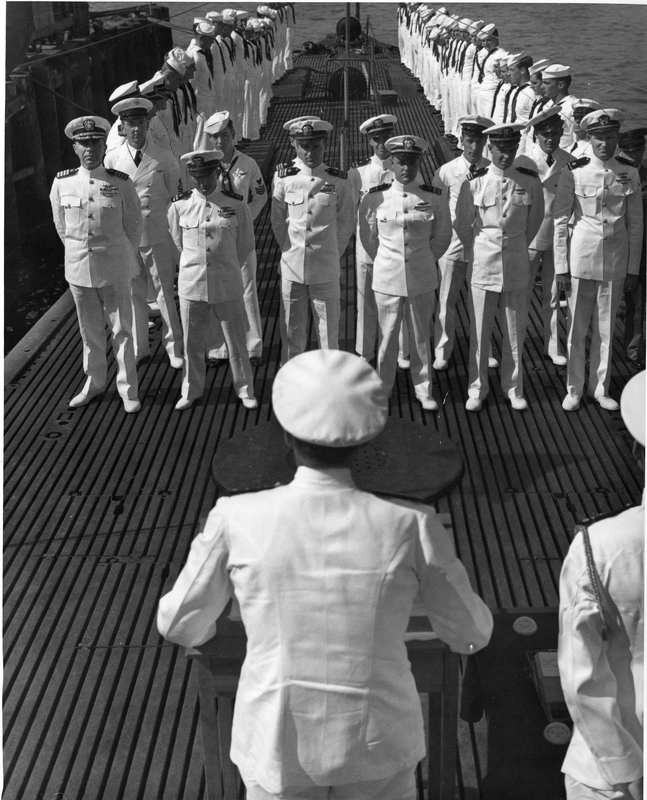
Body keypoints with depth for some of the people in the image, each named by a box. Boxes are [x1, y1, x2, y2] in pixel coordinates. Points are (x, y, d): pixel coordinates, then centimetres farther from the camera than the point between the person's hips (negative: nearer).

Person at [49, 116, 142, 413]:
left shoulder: (121, 182, -8)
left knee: (121, 330, 5)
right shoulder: (62, 183, -3)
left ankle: (128, 389, 17)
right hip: (78, 268, 2)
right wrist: (79, 254, 15)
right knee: (90, 331, 15)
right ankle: (94, 383, 31)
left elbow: (133, 224, 4)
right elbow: (61, 226, 11)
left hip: (114, 269, -2)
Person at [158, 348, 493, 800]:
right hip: (377, 744, 0)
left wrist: (206, 628, 22)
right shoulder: (410, 525, -17)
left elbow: (180, 624, -1)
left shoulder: (238, 519, -17)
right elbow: (473, 633, -3)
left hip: (278, 745, 0)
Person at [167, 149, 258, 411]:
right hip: (191, 284, 1)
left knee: (236, 341, 9)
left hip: (227, 285, -1)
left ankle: (244, 389, 26)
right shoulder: (179, 206, -3)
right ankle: (191, 391, 29)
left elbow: (246, 243, 8)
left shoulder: (235, 205, -5)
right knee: (192, 343, 12)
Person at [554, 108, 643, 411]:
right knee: (577, 329, 7)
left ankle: (600, 388, 26)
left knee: (606, 329, 11)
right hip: (581, 259, -2)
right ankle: (574, 389, 22)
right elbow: (560, 222, -3)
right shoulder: (574, 172, -7)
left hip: (615, 261, 2)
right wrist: (561, 268, -5)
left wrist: (633, 269, 4)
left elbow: (635, 224, 5)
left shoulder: (629, 173, 0)